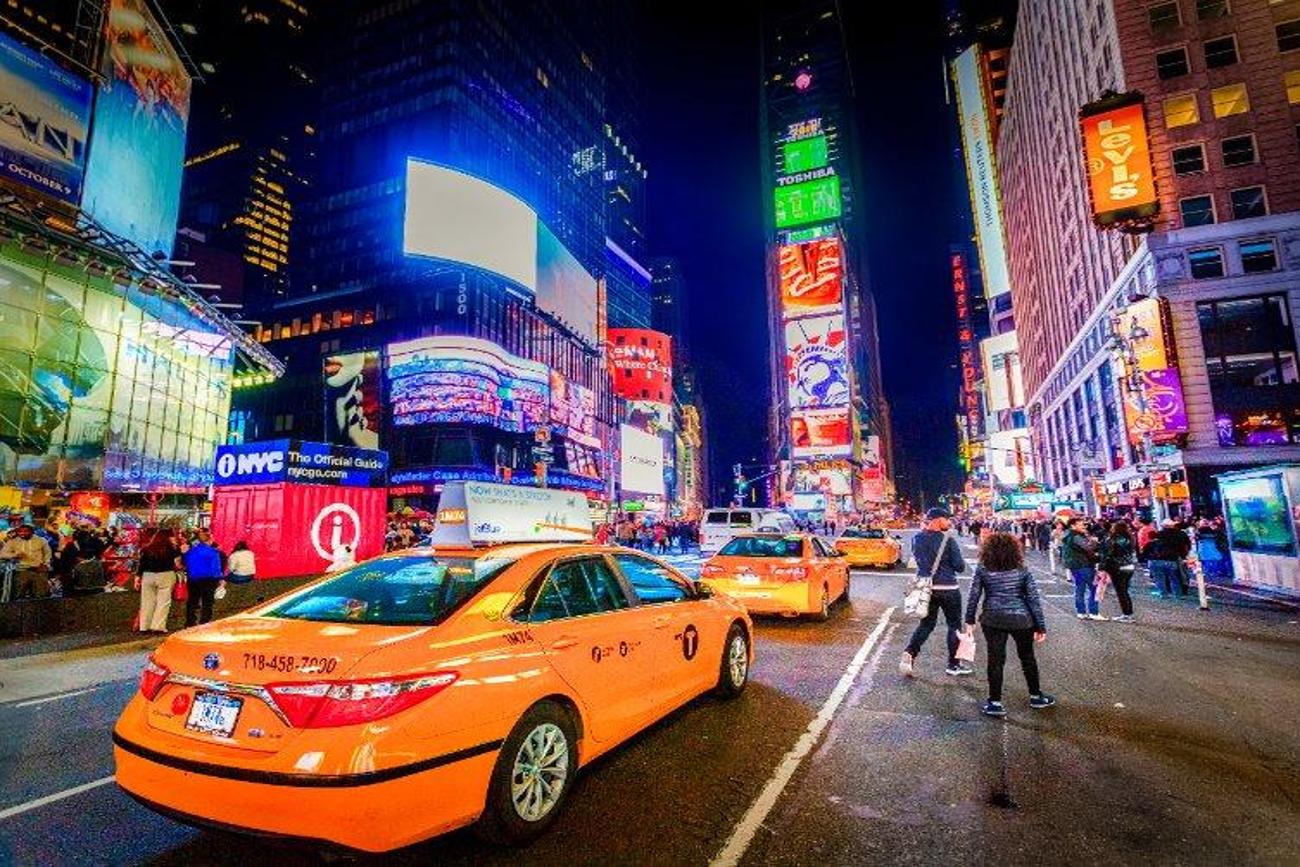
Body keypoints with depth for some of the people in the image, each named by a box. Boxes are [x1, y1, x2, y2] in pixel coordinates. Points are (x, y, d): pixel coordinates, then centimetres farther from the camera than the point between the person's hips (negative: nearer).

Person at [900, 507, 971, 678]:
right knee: (954, 625, 14)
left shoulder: (917, 539, -1)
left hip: (925, 587, 4)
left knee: (926, 624, 16)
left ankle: (909, 653, -2)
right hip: (947, 589, -4)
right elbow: (960, 566, -10)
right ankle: (953, 665, 22)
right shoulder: (948, 540, -14)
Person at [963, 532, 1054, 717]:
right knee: (1027, 658, 20)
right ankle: (1036, 696, 37)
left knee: (995, 659, 5)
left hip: (993, 620, -1)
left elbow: (974, 596, -3)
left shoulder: (982, 570, -4)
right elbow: (1034, 599, -2)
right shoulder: (1022, 571, -3)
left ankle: (995, 702, 9)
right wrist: (1041, 626, 5)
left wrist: (970, 620, 6)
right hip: (1021, 619, 1)